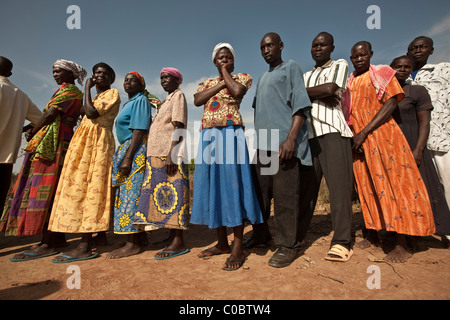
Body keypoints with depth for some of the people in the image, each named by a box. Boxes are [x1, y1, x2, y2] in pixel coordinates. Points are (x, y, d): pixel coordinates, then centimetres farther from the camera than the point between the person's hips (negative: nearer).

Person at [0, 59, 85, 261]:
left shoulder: (69, 90, -2)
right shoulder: (74, 93, 25)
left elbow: (50, 114, -9)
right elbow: (51, 118, 21)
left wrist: (33, 134, 4)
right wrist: (34, 132, 7)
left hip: (51, 143, -10)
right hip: (57, 144, 10)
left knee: (44, 189, -12)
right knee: (51, 191, 8)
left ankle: (48, 243, -11)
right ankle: (57, 237, 12)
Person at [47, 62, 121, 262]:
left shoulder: (112, 93, 2)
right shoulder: (96, 96, 27)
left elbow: (91, 113, -13)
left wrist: (87, 89, -3)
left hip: (97, 143, -9)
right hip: (85, 142, 9)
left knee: (88, 187, -15)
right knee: (87, 188, 4)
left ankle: (85, 246, -15)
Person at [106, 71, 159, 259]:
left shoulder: (141, 100, -4)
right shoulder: (129, 102, 25)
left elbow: (139, 130, -16)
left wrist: (128, 157, -23)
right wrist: (124, 156, 20)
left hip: (136, 150, -10)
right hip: (126, 148, 10)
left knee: (131, 192, -11)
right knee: (127, 192, 8)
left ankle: (133, 243, -5)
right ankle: (140, 238, 14)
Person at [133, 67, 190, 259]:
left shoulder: (178, 96, 1)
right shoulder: (167, 99, 27)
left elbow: (178, 126, -12)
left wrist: (171, 154, -21)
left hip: (170, 153, -9)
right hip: (158, 153, 9)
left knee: (173, 192, -11)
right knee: (163, 192, 7)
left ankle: (178, 242, -7)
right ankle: (172, 236, 14)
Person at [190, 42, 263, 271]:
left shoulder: (242, 77, 13)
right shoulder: (207, 82, 23)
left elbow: (237, 91, -11)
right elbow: (197, 100, 1)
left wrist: (226, 72, 5)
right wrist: (221, 83, 0)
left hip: (230, 134, -5)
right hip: (208, 136, 5)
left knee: (232, 183, -10)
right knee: (212, 186, 3)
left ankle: (238, 248, -3)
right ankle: (222, 243, 14)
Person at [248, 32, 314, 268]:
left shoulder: (291, 67, 7)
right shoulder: (262, 78, 26)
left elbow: (301, 104, -6)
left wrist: (291, 138, -19)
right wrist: (257, 140, 17)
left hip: (284, 143, -7)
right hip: (263, 144, 7)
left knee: (285, 196, -6)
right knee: (260, 193, 11)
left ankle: (288, 245, 6)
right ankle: (260, 235, 26)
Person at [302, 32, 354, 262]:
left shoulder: (340, 65, 15)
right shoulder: (306, 75, 28)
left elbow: (330, 89, -5)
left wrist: (305, 92, 7)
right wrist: (320, 95, -4)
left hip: (333, 130, -4)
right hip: (309, 133, 4)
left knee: (338, 184, -11)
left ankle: (341, 242, -9)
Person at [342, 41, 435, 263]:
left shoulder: (382, 74, 6)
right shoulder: (348, 82, 17)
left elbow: (391, 104, -7)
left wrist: (364, 132, -16)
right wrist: (353, 136, -3)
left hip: (381, 136, -4)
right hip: (357, 141, 4)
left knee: (391, 184, -6)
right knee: (365, 187, 6)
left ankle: (401, 244, -2)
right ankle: (372, 234, 17)